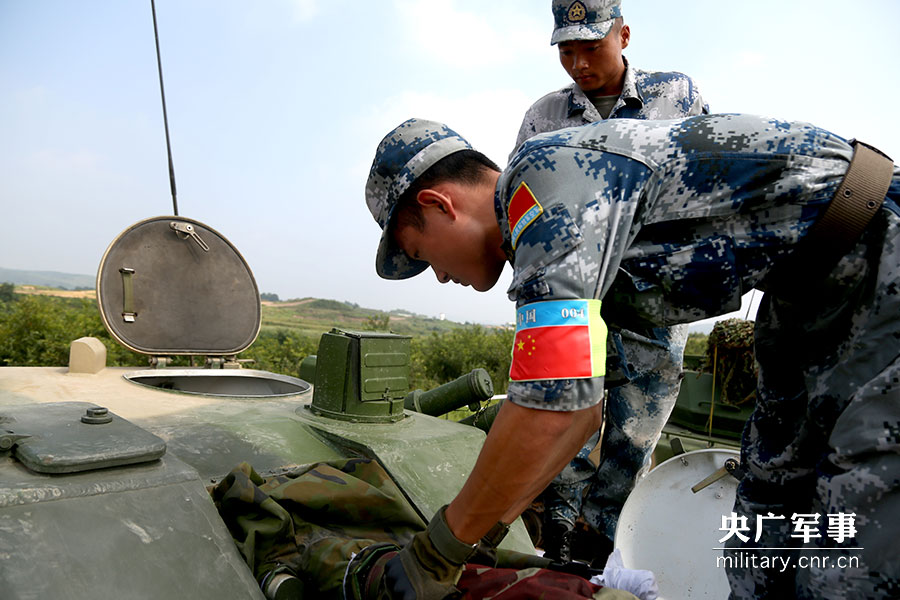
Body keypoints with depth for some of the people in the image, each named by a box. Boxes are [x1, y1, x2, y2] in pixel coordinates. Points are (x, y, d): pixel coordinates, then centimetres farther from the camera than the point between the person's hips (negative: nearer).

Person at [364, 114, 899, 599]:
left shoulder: (547, 168, -23)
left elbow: (554, 401, -33)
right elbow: (582, 410, 12)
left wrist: (437, 555, -18)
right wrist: (486, 530, 12)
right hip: (813, 288, 9)